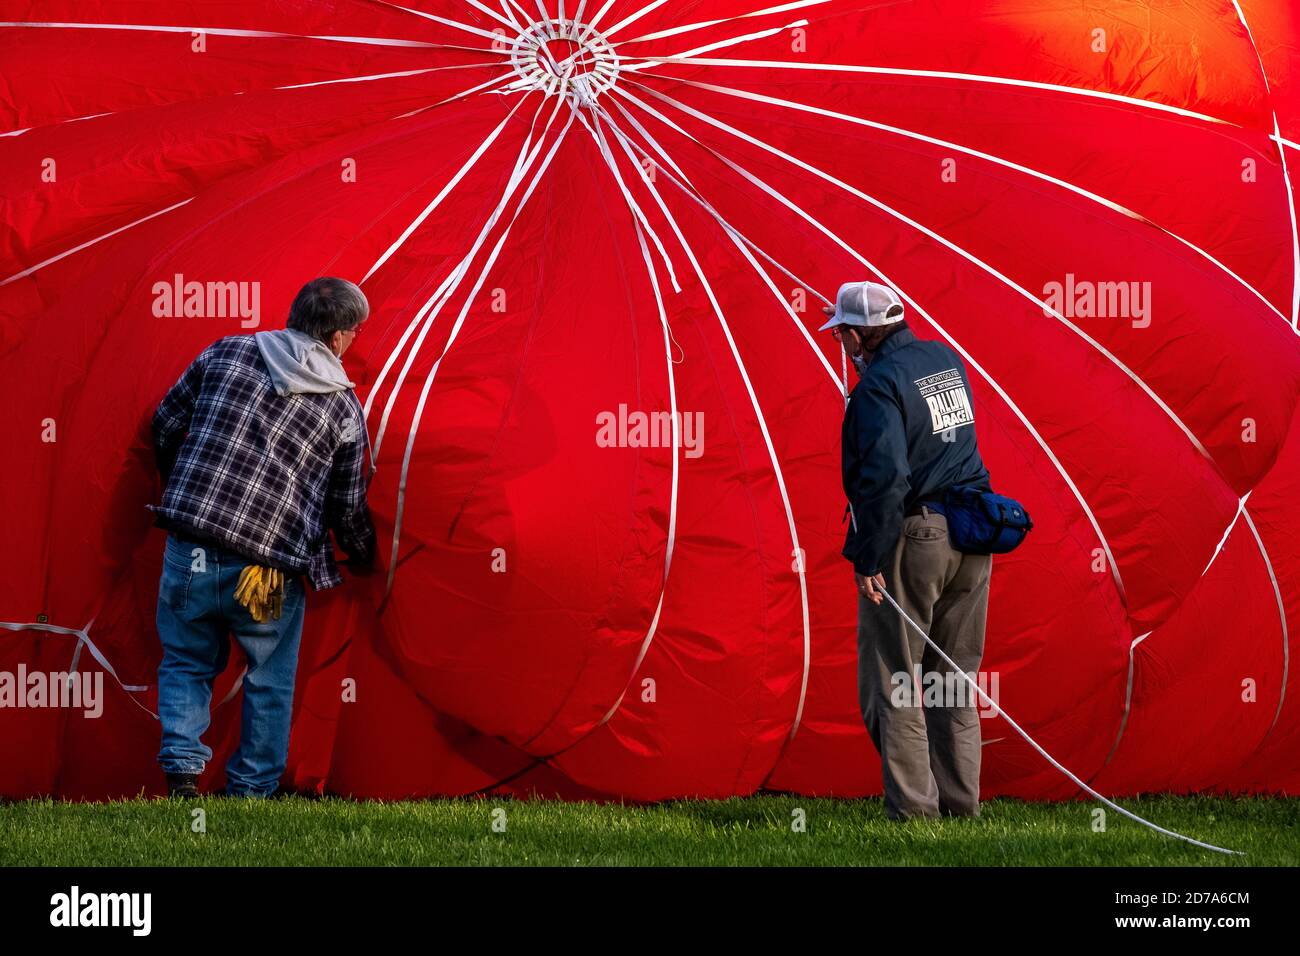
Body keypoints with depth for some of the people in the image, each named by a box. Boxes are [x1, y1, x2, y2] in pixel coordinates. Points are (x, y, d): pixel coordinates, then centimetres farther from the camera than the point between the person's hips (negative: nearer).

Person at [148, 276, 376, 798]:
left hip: (189, 554, 2)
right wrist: (364, 563, 31)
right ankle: (252, 791, 20)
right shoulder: (344, 407, 4)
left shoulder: (226, 353, 6)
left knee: (186, 662, 20)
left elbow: (167, 424, 16)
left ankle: (182, 769, 2)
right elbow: (349, 506, 11)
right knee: (269, 684, 18)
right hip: (270, 569, -1)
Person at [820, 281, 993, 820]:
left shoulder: (879, 384, -15)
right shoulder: (946, 360, 9)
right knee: (954, 679, 15)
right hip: (969, 538, 8)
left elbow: (883, 478, -22)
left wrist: (869, 559, -19)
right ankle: (960, 805, 16)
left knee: (893, 682, 1)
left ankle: (913, 809, -2)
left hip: (912, 540, -8)